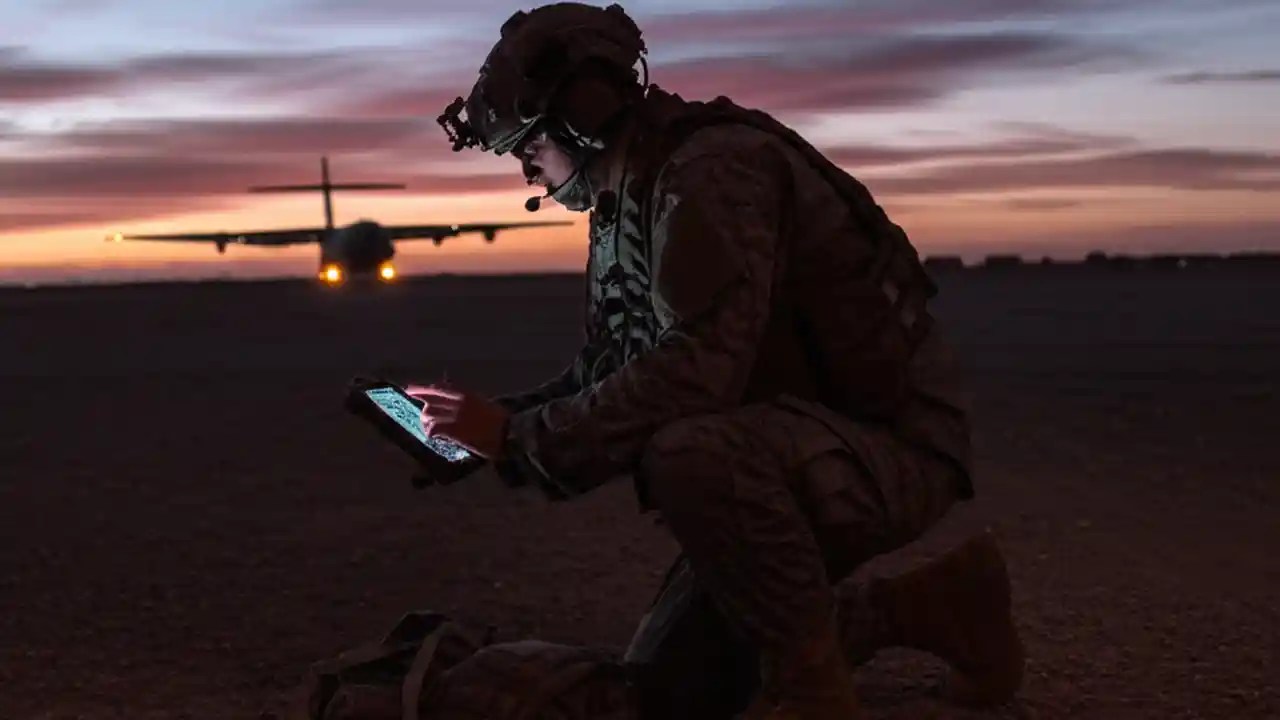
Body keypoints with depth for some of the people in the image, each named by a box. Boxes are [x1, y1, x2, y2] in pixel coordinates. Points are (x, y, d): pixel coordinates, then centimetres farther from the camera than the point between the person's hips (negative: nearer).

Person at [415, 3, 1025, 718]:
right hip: (776, 462, 10)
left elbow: (692, 377, -33)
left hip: (891, 448, -10)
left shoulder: (714, 168, -22)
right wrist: (492, 426, 1)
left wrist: (521, 437, -25)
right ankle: (923, 607, 17)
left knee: (691, 454, -39)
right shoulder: (624, 209, 10)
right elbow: (603, 375, 15)